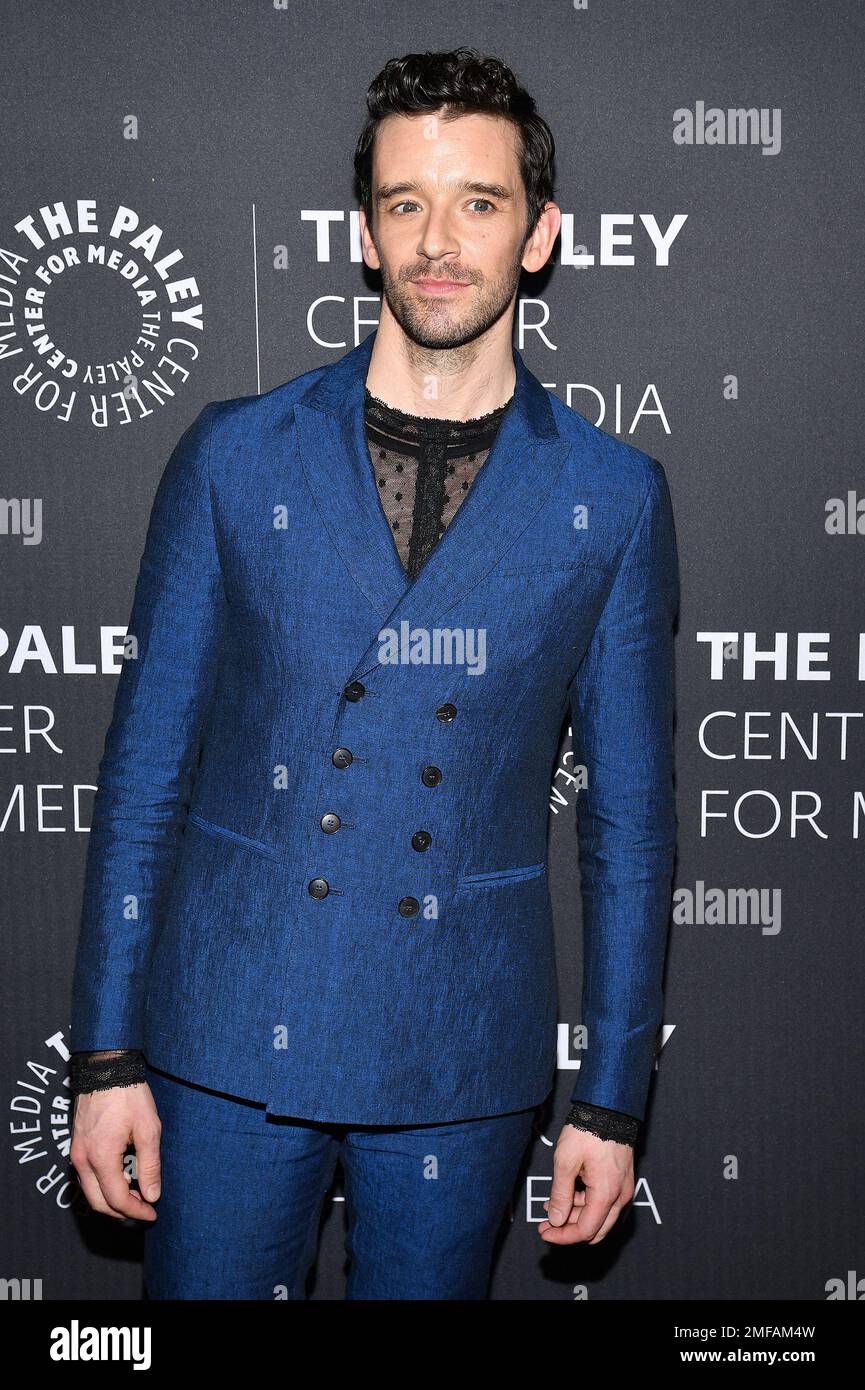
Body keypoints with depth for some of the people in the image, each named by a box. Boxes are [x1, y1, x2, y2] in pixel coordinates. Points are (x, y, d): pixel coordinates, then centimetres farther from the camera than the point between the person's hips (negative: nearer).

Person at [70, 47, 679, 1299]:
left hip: (465, 1057, 0)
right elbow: (144, 768, 1)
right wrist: (106, 1056, -1)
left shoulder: (614, 498, -1)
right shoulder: (234, 457, -2)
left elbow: (629, 816, 3)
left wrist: (613, 1099, 3)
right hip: (229, 1035, 0)